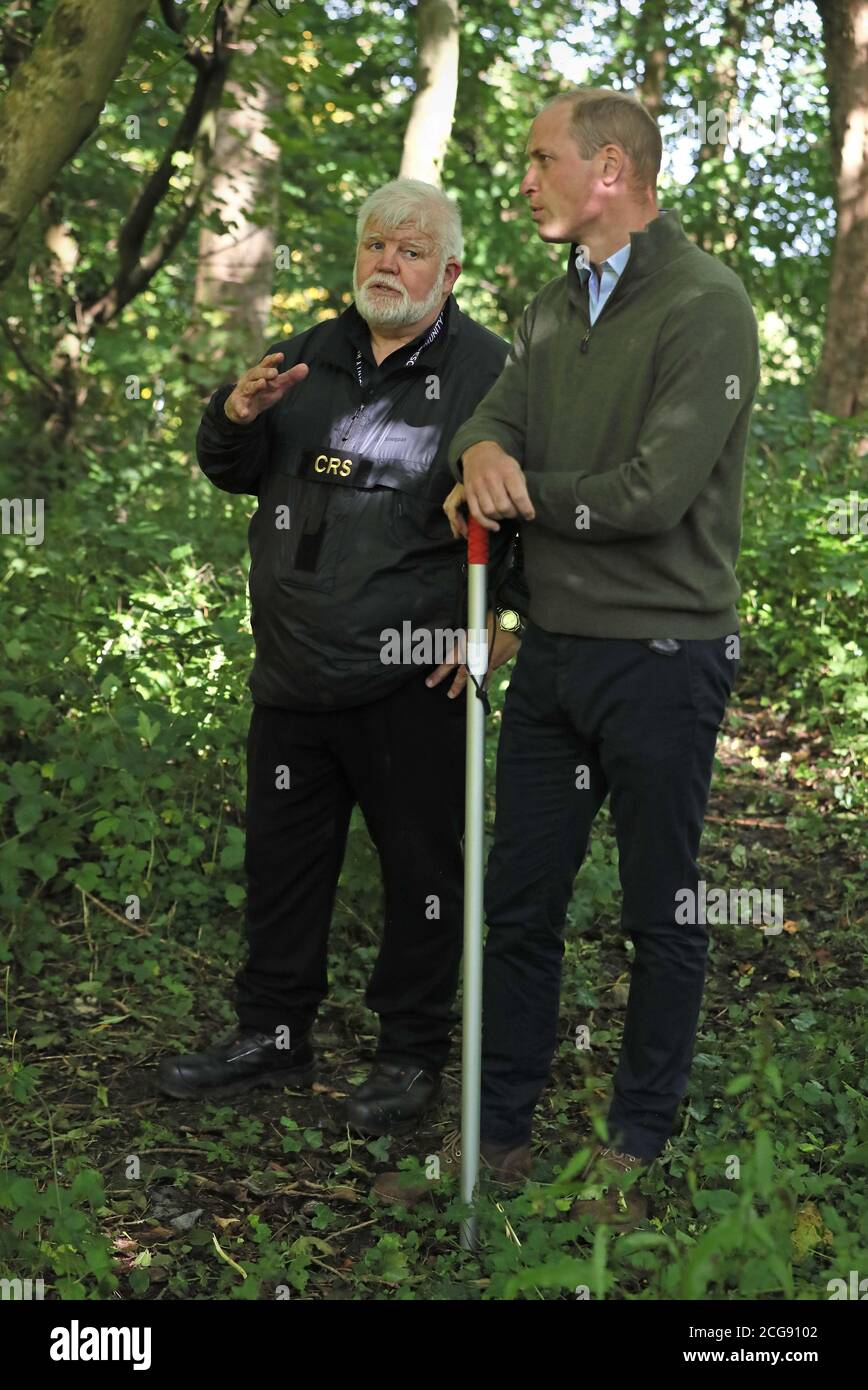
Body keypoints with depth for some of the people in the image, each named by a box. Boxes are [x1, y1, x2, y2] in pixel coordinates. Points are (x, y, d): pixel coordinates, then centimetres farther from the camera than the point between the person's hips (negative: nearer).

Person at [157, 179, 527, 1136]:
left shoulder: (489, 371, -3)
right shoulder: (312, 358, 13)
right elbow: (232, 475, 20)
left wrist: (507, 616, -13)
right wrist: (236, 416, -2)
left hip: (413, 680, -5)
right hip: (293, 669, 6)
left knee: (422, 867, 5)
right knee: (283, 858, 15)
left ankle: (413, 1052, 21)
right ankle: (273, 1035, 30)